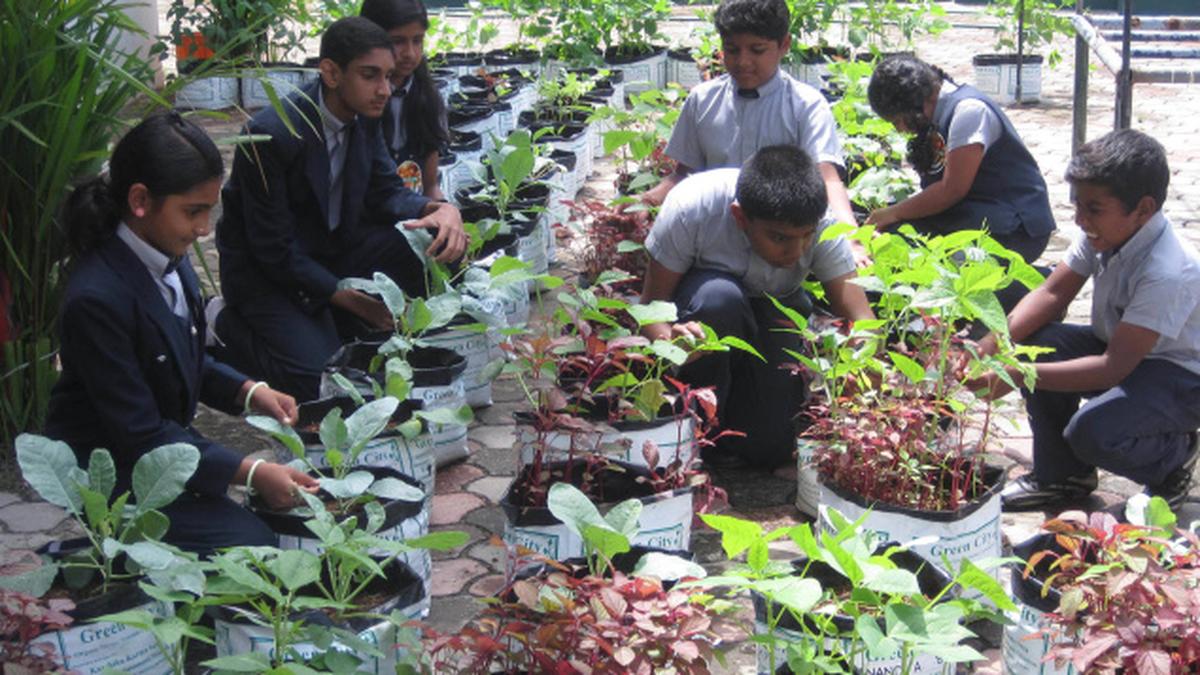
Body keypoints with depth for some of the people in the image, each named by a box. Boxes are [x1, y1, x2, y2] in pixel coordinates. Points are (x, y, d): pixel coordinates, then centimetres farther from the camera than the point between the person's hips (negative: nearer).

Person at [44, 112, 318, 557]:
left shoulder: (167, 260, -4)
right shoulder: (97, 299, -29)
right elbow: (140, 437, -24)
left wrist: (248, 392, -5)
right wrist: (251, 473, -27)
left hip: (168, 444, 8)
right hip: (110, 476, -8)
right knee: (250, 543, -16)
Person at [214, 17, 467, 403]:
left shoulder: (363, 115, -7)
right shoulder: (272, 135, -28)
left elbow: (386, 190, 1)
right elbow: (274, 251, -24)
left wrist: (440, 209, -22)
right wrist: (350, 299, -21)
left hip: (335, 247, 7)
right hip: (268, 272, -7)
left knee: (442, 244, -11)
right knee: (322, 382, -22)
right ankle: (229, 332, 5)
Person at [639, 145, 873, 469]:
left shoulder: (819, 221, -26)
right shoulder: (691, 208, -32)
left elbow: (860, 321, -26)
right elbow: (651, 305, -25)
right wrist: (669, 338, -48)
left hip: (777, 313, 2)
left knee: (770, 447, -18)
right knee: (719, 296, -38)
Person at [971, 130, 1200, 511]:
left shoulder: (1169, 273, -33)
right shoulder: (1105, 230, -11)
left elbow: (1113, 368, -35)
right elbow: (1052, 293, -5)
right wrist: (992, 345, -21)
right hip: (1121, 346, 8)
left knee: (1092, 432, -31)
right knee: (1036, 341, -15)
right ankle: (1061, 476, 3)